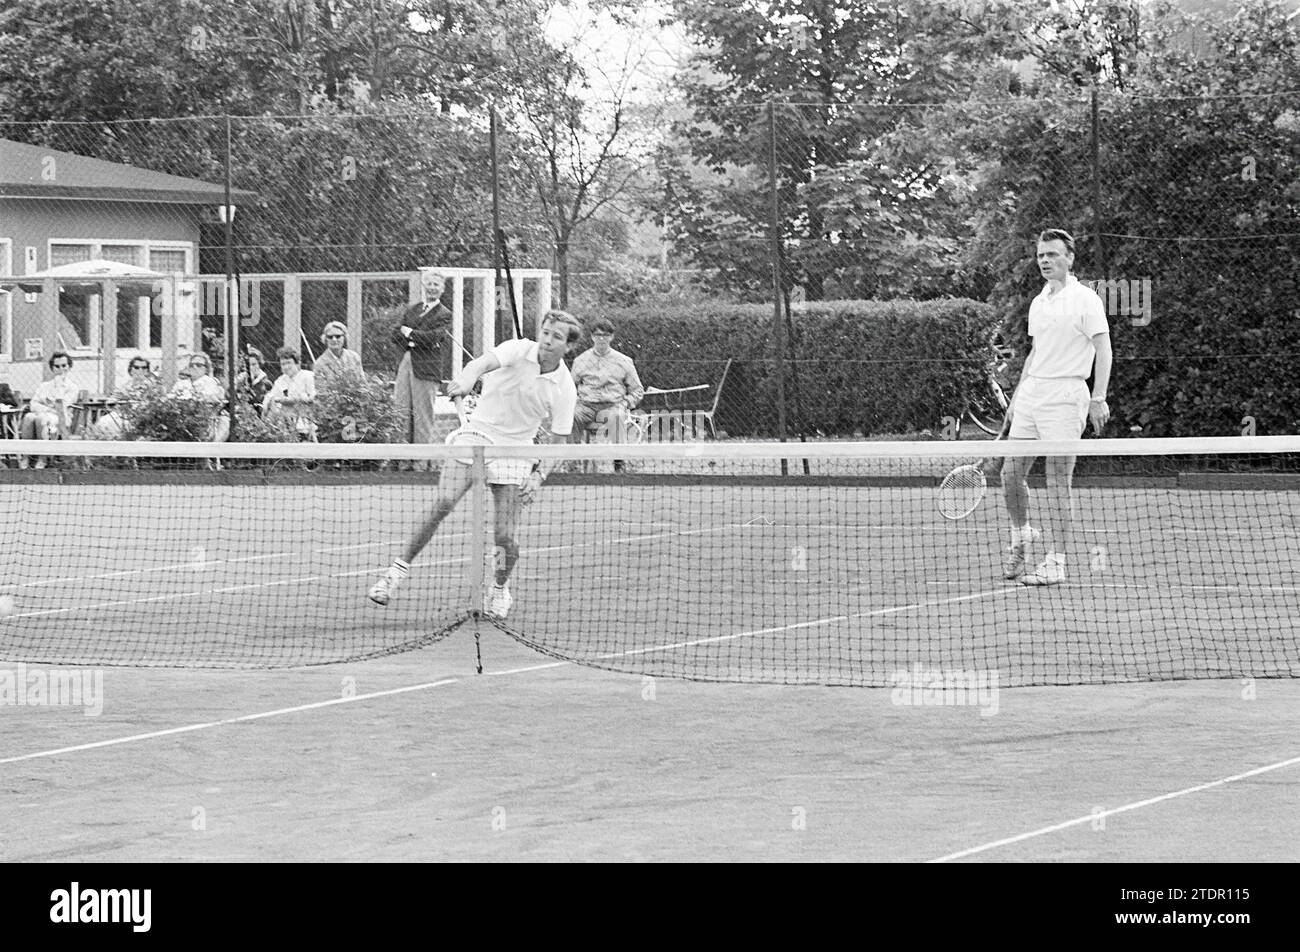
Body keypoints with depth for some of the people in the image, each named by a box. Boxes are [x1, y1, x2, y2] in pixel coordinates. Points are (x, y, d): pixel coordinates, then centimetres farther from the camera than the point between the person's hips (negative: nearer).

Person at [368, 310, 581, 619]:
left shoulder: (564, 389, -6)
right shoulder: (519, 350, -9)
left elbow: (557, 441, 1)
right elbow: (485, 362, -30)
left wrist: (538, 476, -14)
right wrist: (467, 379, -53)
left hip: (513, 454, 1)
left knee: (504, 536, -5)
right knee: (443, 504, -20)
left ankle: (500, 588, 26)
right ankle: (401, 567, -6)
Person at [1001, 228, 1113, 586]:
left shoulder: (1085, 299, -5)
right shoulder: (1038, 302, 16)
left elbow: (1103, 349, -9)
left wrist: (1098, 399, -16)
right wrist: (1017, 396, 21)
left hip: (1064, 398, -7)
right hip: (1031, 394, 7)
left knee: (1058, 482, -5)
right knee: (1011, 473, 4)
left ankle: (1055, 563, -2)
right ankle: (1020, 537, 28)